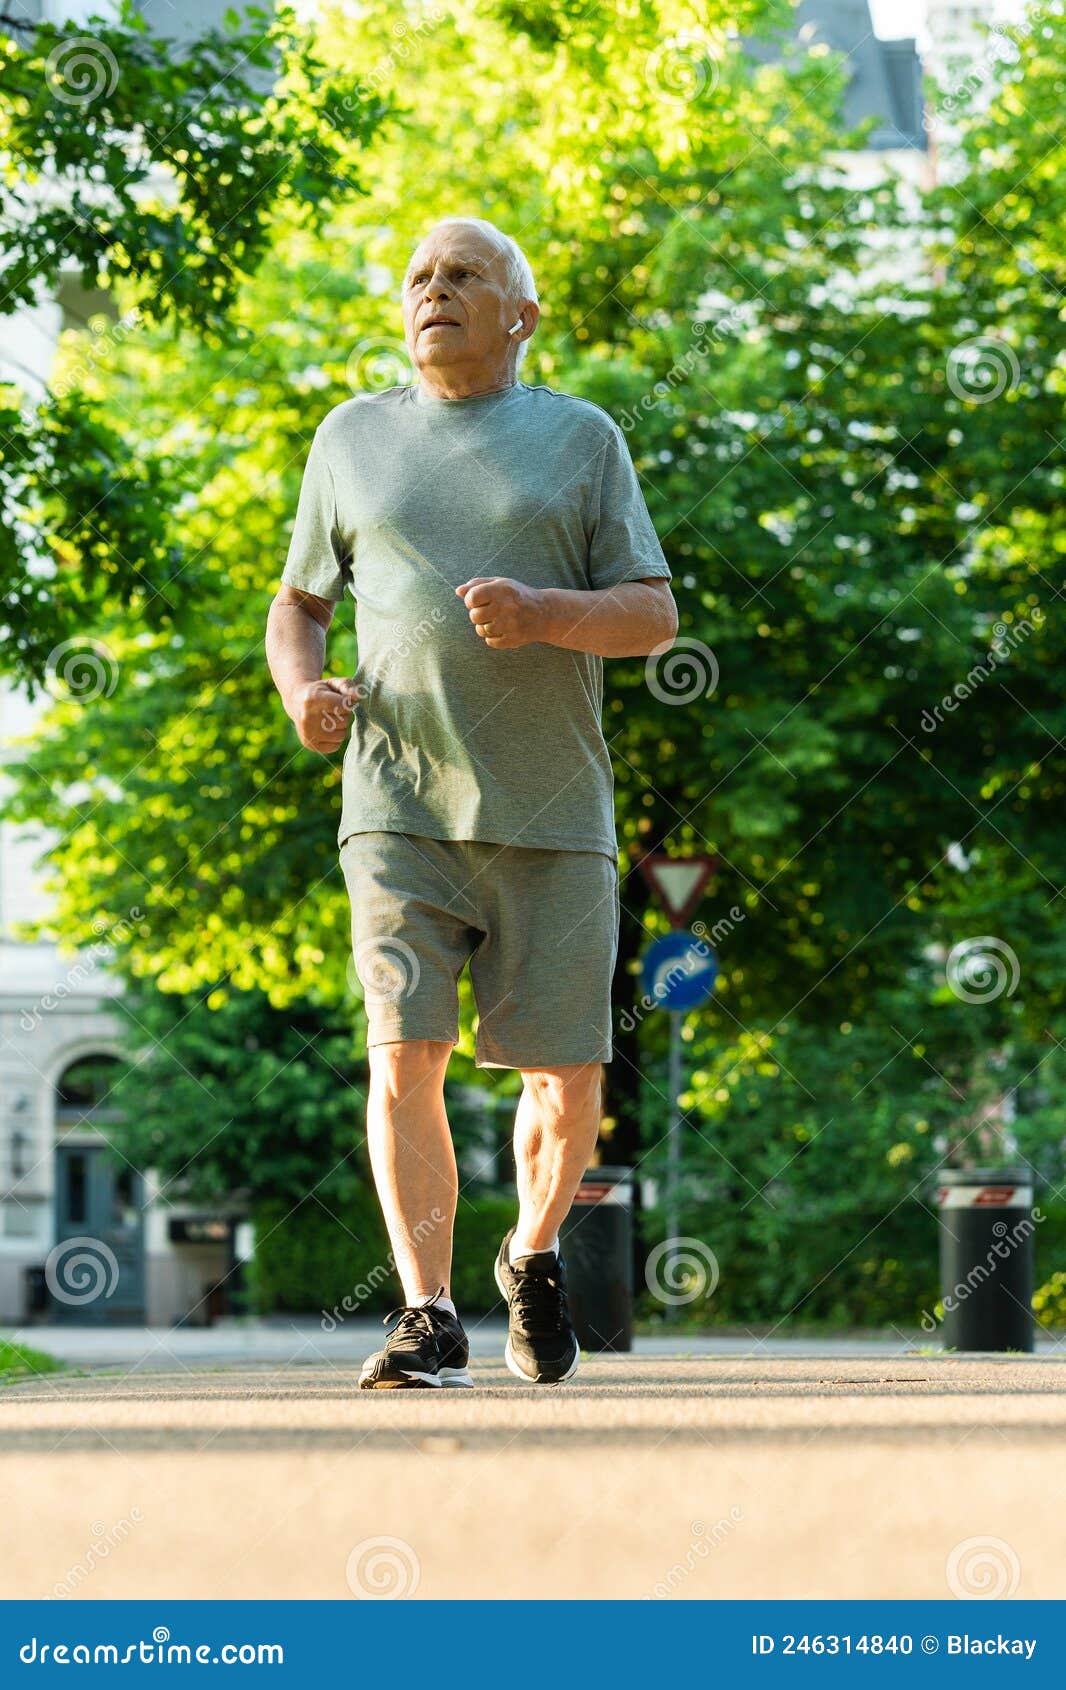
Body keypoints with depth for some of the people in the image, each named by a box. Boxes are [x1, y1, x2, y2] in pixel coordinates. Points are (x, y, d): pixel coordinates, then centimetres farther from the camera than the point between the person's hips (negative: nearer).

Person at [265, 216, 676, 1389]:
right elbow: (298, 604, 20)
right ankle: (428, 1320, -11)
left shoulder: (582, 440, 8)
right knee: (405, 1054, -14)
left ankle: (533, 1259, 28)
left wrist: (542, 612, -17)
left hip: (550, 812, 0)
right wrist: (303, 692, -3)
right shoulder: (353, 439, 13)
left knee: (565, 1083, 1)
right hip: (400, 806, 0)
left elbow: (655, 617, 3)